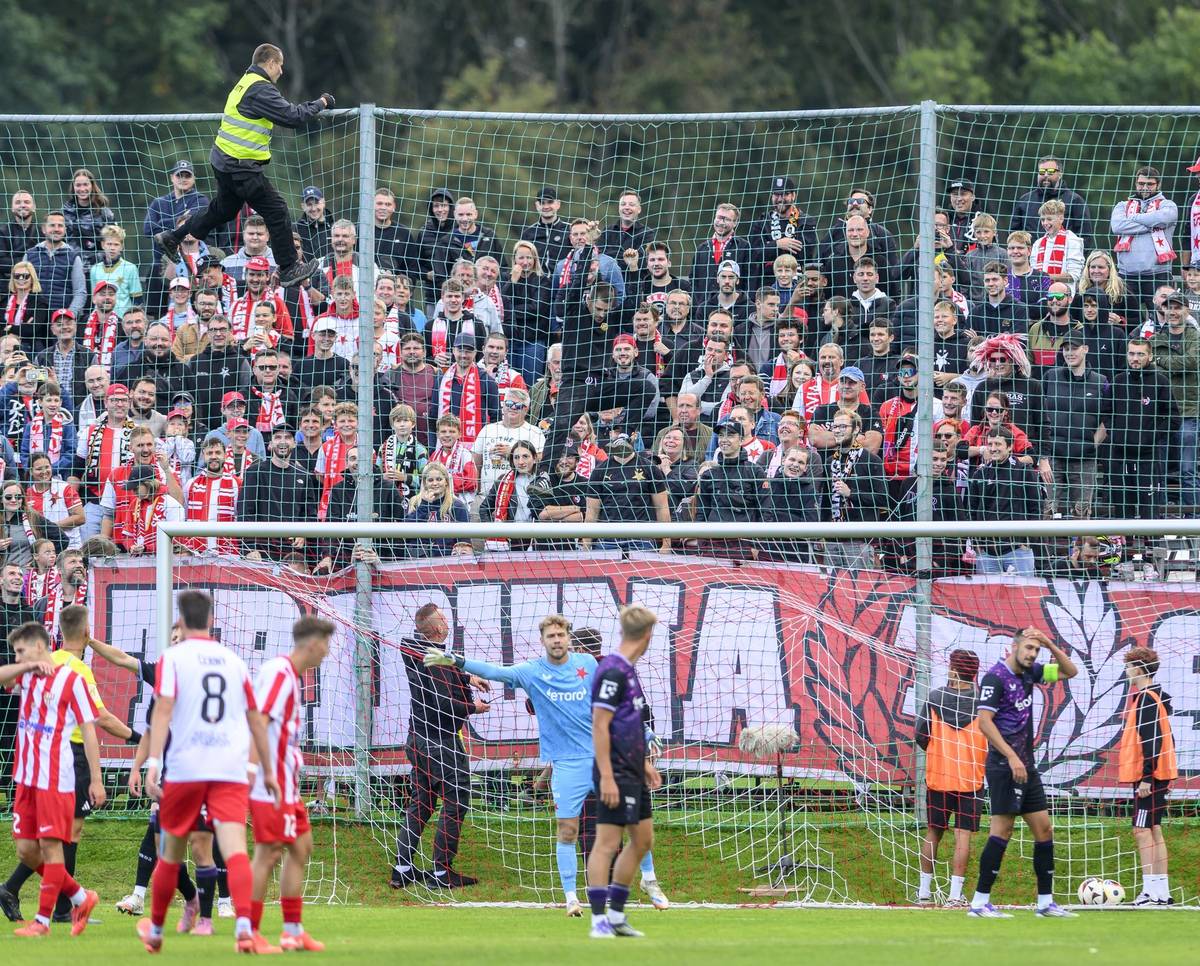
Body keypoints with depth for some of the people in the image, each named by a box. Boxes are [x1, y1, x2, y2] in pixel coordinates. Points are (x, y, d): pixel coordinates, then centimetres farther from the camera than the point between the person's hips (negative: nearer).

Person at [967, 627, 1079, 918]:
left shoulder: (1029, 673, 12)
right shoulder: (995, 677, -11)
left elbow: (1070, 671, 19)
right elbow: (984, 722, -18)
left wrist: (1050, 645, 1)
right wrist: (1012, 757, -22)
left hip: (1026, 766, 9)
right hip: (1004, 766, -9)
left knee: (1044, 829, 8)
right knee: (1002, 829, -12)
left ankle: (1046, 902, 13)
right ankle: (980, 903, -10)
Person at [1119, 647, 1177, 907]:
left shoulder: (1147, 700, -15)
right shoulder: (1155, 697, 16)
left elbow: (1153, 740, -21)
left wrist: (1146, 776, -22)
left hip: (1149, 777, -10)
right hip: (1158, 775, 10)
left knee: (1143, 831, -10)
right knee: (1153, 830, 11)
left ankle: (1152, 891, -14)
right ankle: (1161, 892, 13)